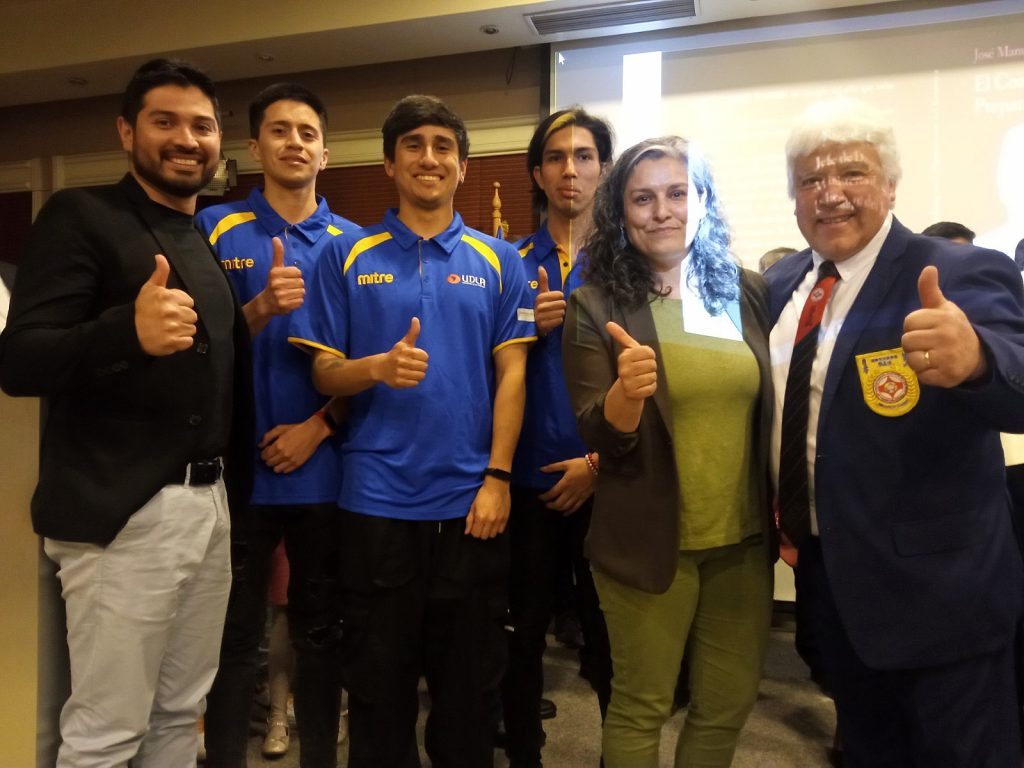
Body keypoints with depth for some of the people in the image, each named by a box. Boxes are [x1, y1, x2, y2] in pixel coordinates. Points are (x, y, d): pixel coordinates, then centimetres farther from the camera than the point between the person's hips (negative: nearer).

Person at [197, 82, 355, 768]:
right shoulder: (218, 229, 3)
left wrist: (319, 426, -9)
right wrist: (261, 309, -20)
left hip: (324, 468, 1)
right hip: (239, 467, -1)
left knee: (321, 631, 13)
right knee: (236, 636, 9)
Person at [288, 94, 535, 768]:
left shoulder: (498, 261, 5)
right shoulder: (348, 255, 4)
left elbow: (511, 375, 1)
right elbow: (324, 373, 1)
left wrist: (497, 477, -8)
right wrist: (378, 367, -20)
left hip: (471, 499, 1)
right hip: (377, 499, 0)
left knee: (469, 681, 15)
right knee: (379, 678, 14)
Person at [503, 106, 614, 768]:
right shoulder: (511, 263, 5)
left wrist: (600, 460, -9)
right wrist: (529, 328, -13)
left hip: (604, 477, -1)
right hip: (528, 476, 2)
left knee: (610, 629, 8)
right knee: (525, 626, 11)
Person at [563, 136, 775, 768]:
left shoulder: (749, 292, 1)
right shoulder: (596, 306, -9)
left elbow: (771, 410, 9)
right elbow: (599, 437, -13)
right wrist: (626, 390, -34)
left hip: (745, 540, 4)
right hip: (650, 543, -3)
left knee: (729, 706, 19)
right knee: (641, 708, 12)